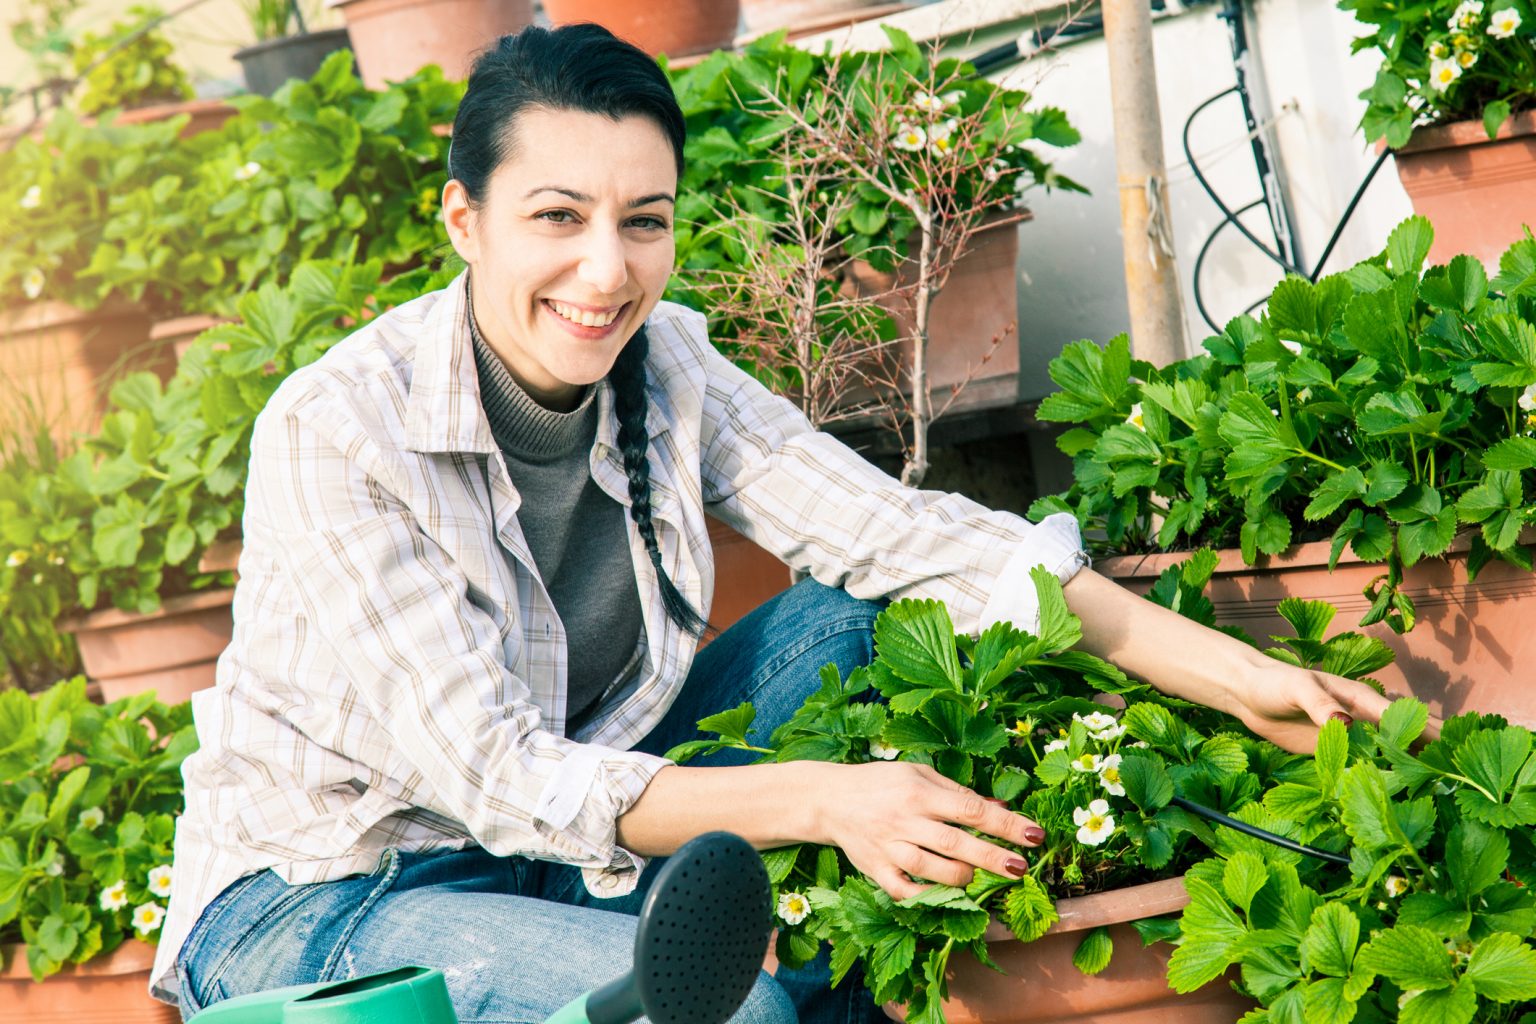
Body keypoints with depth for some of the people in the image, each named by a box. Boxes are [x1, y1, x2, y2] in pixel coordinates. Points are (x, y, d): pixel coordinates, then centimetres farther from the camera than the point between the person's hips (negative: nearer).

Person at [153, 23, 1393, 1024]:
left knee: (852, 621, -7)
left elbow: (906, 534, -12)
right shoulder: (337, 435, -25)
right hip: (316, 903, -6)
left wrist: (1232, 674, -20)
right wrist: (813, 798, -37)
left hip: (569, 832, 6)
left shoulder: (665, 371, -8)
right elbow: (491, 776, -27)